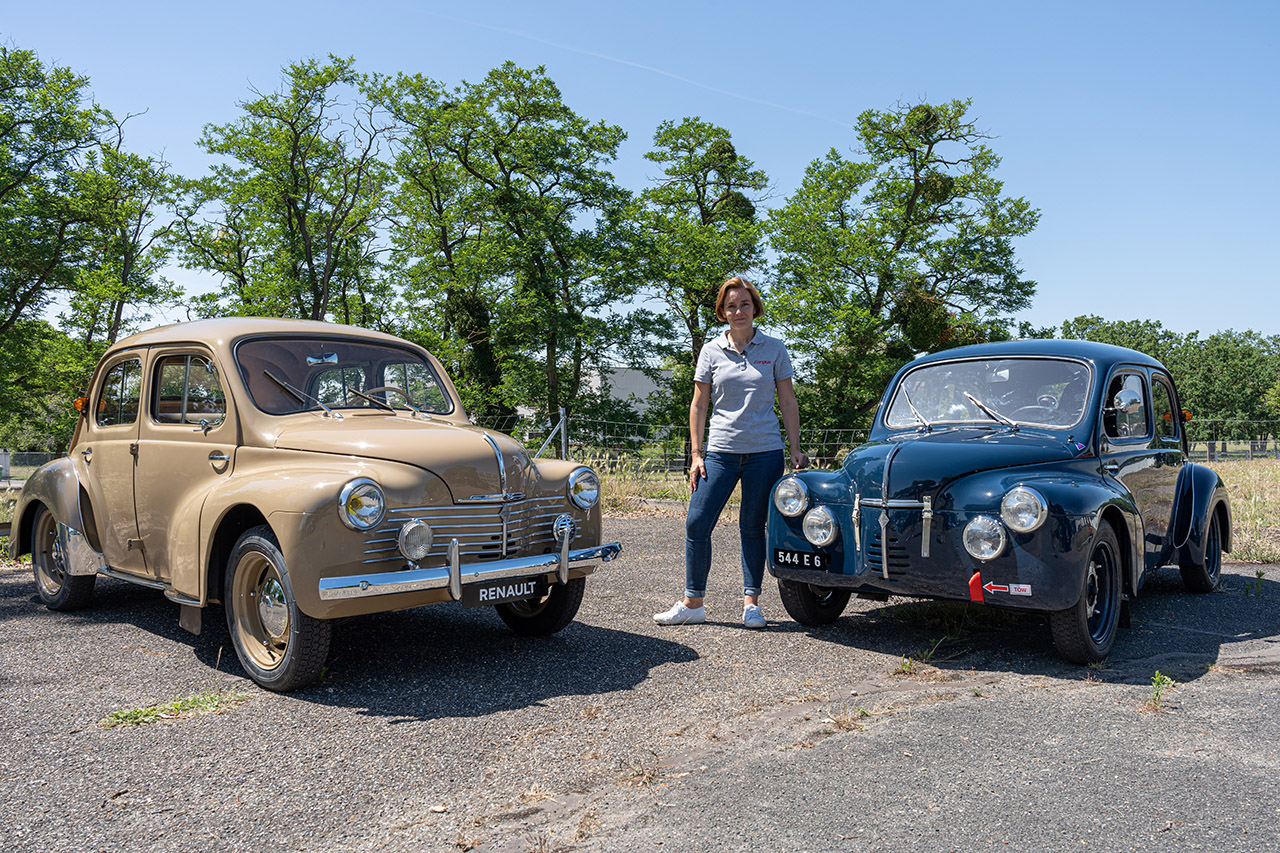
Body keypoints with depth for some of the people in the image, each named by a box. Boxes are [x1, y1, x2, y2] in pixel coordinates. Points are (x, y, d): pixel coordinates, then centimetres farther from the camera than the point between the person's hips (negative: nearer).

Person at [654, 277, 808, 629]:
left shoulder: (774, 349, 4)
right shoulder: (712, 351, 5)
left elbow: (789, 404, 7)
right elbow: (698, 406, 7)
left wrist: (796, 451, 1)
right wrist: (696, 454, 2)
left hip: (765, 452, -1)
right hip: (720, 451, 1)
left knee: (752, 527, 5)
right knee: (697, 524, -4)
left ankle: (751, 602, 17)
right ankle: (693, 603, 8)